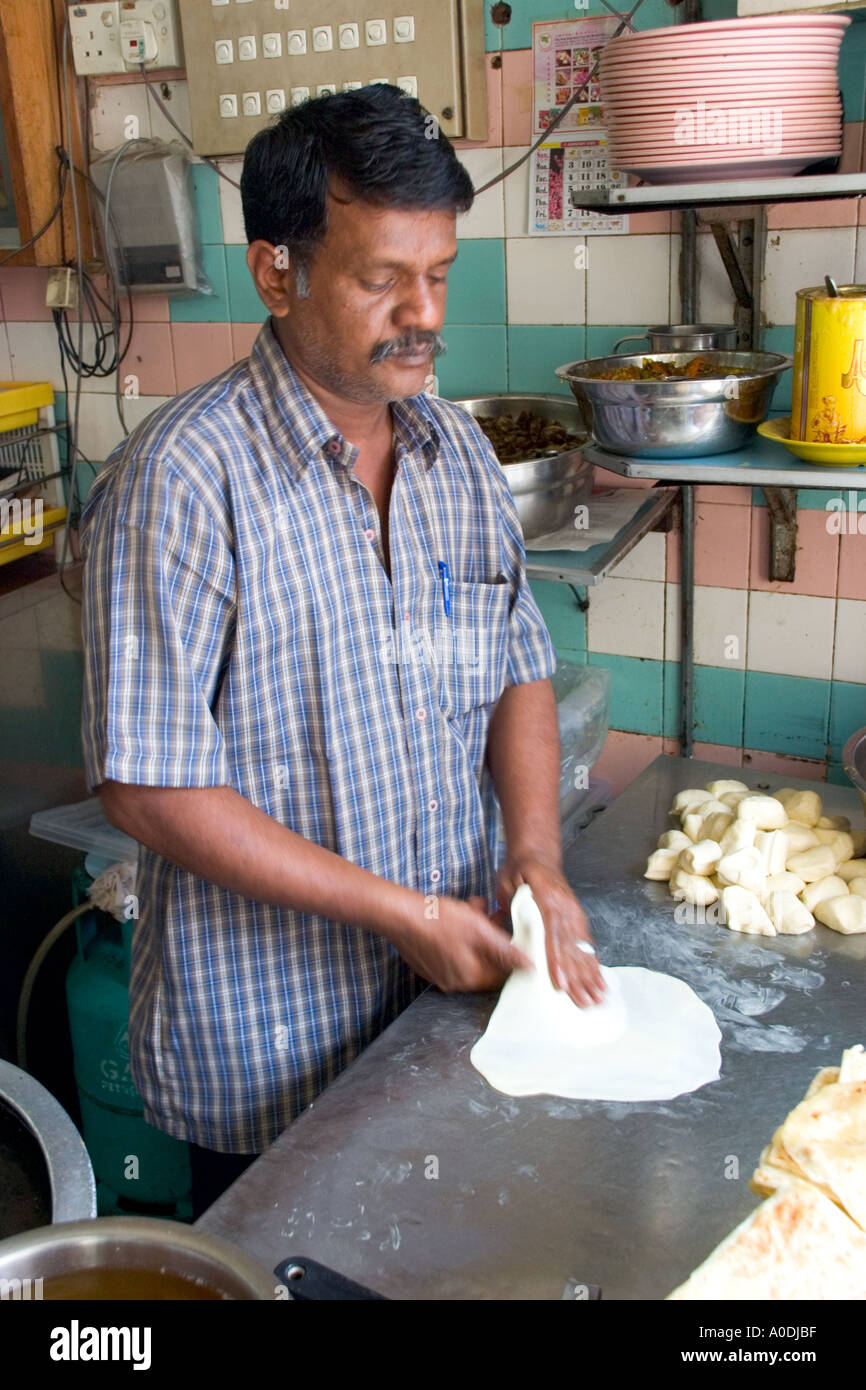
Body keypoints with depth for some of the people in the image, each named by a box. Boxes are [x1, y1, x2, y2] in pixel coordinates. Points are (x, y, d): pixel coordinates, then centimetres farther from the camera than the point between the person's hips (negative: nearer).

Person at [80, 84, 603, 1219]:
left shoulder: (456, 446, 2)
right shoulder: (183, 479, -20)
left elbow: (518, 666, 8)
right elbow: (150, 787, -21)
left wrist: (535, 852, -9)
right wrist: (400, 911, -20)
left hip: (454, 992, 6)